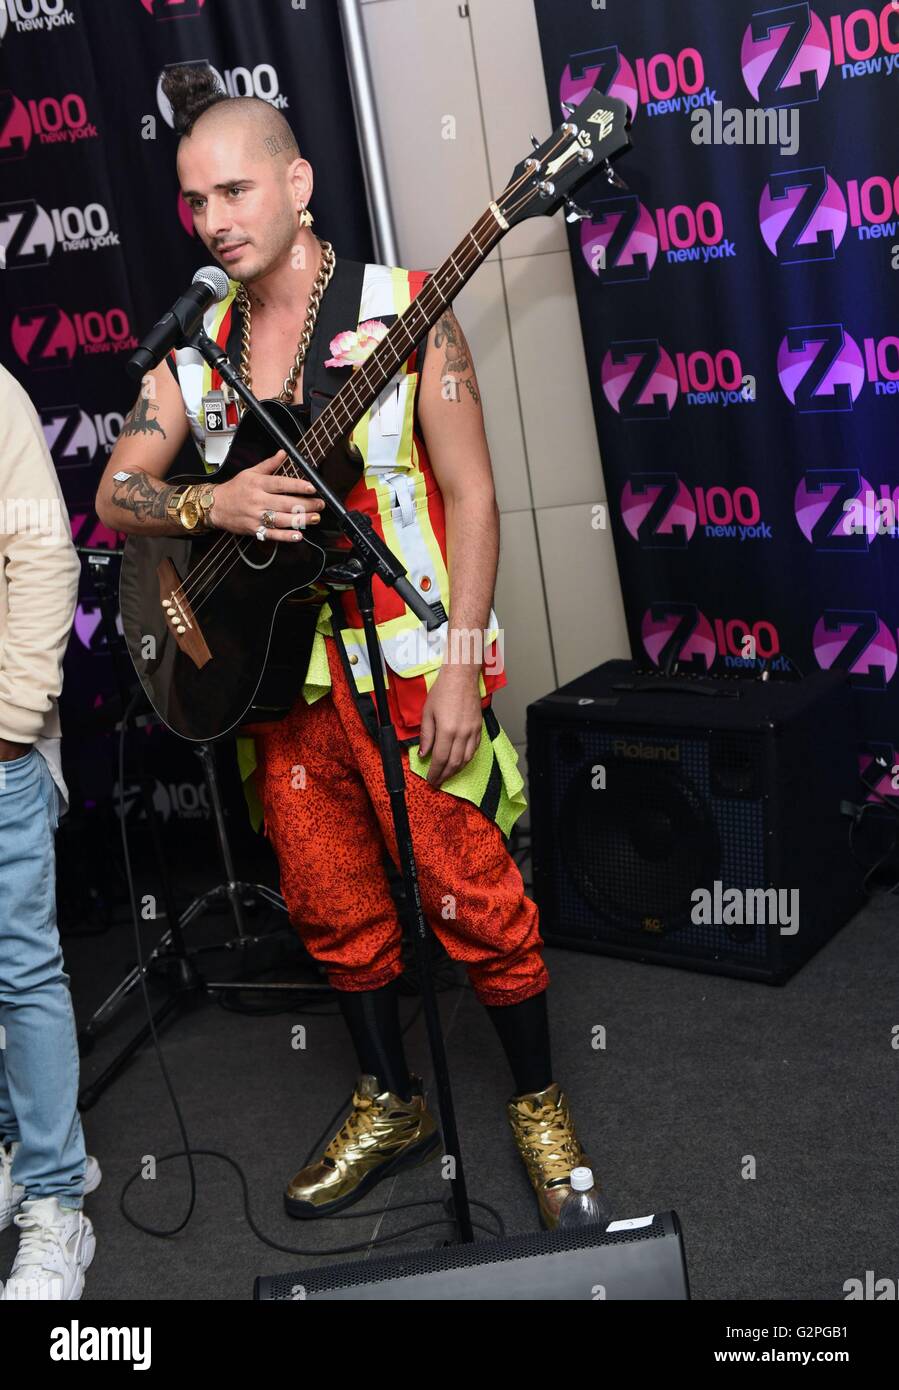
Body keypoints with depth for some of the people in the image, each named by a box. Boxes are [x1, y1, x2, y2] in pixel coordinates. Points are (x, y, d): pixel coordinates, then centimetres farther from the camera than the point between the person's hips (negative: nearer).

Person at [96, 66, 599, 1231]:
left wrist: (460, 668, -16)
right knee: (333, 910, 15)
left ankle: (539, 1104, 22)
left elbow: (470, 494, -10)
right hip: (276, 669, 5)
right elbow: (114, 493, 7)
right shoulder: (197, 348, 7)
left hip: (406, 667, -5)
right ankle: (391, 1106, 34)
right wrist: (210, 505, -15)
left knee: (476, 902, 0)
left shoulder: (404, 311, -8)